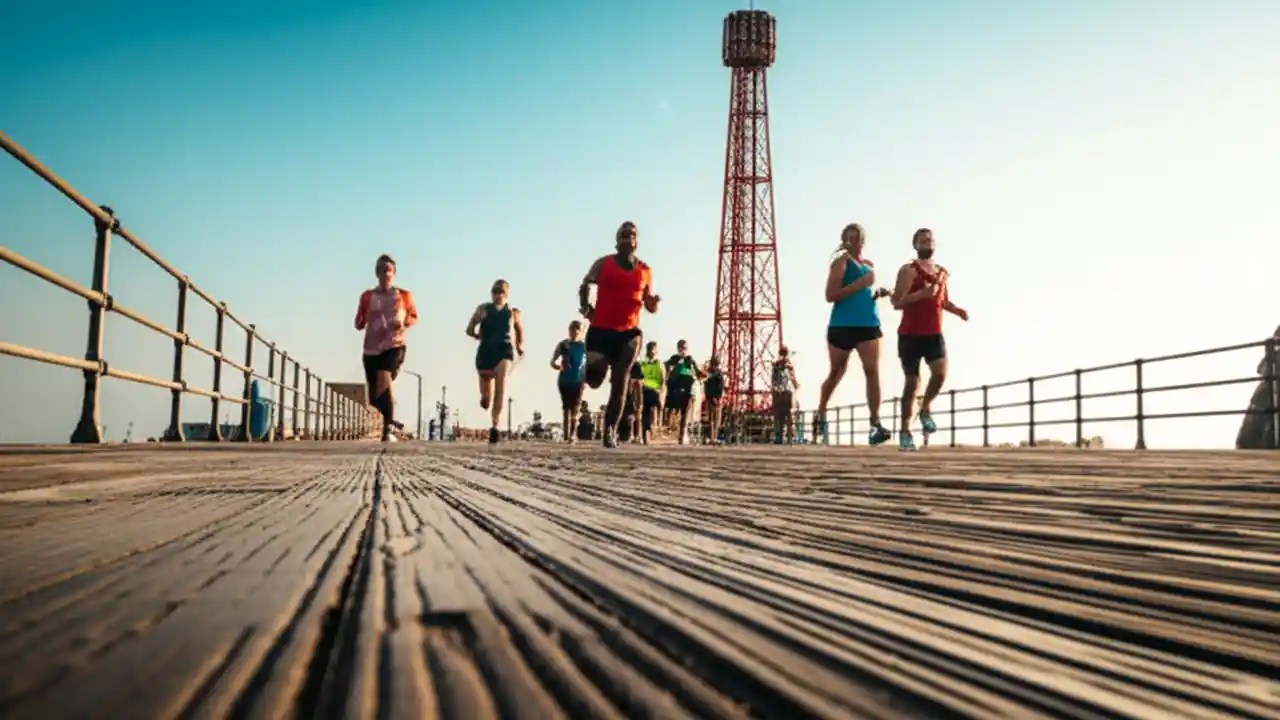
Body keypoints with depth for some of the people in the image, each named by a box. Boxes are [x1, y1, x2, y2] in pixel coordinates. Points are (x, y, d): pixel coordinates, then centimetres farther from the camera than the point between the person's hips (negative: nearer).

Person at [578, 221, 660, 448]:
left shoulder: (645, 271, 8)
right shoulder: (603, 264, 2)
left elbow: (649, 306, 14)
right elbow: (585, 286, 14)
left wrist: (654, 303, -9)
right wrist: (585, 308, -4)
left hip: (629, 332, 1)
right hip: (600, 330, -1)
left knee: (620, 383, -4)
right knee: (594, 379, -7)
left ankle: (610, 429, 5)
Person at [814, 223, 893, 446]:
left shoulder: (870, 265, 17)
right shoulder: (841, 263, -4)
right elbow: (831, 295, -14)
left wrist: (878, 293, 7)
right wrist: (860, 284, -19)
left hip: (868, 324, 5)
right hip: (842, 325, -4)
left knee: (872, 371, -12)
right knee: (836, 373, 10)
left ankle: (875, 424, -17)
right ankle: (820, 414, 34)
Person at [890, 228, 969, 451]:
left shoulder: (942, 272, 13)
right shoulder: (908, 270, -6)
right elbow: (897, 302, -15)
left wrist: (957, 310, 5)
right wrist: (921, 293, -29)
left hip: (934, 334, 4)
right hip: (910, 334, -4)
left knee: (940, 372, -17)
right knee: (912, 382, -3)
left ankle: (926, 409, 12)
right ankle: (905, 431, 7)